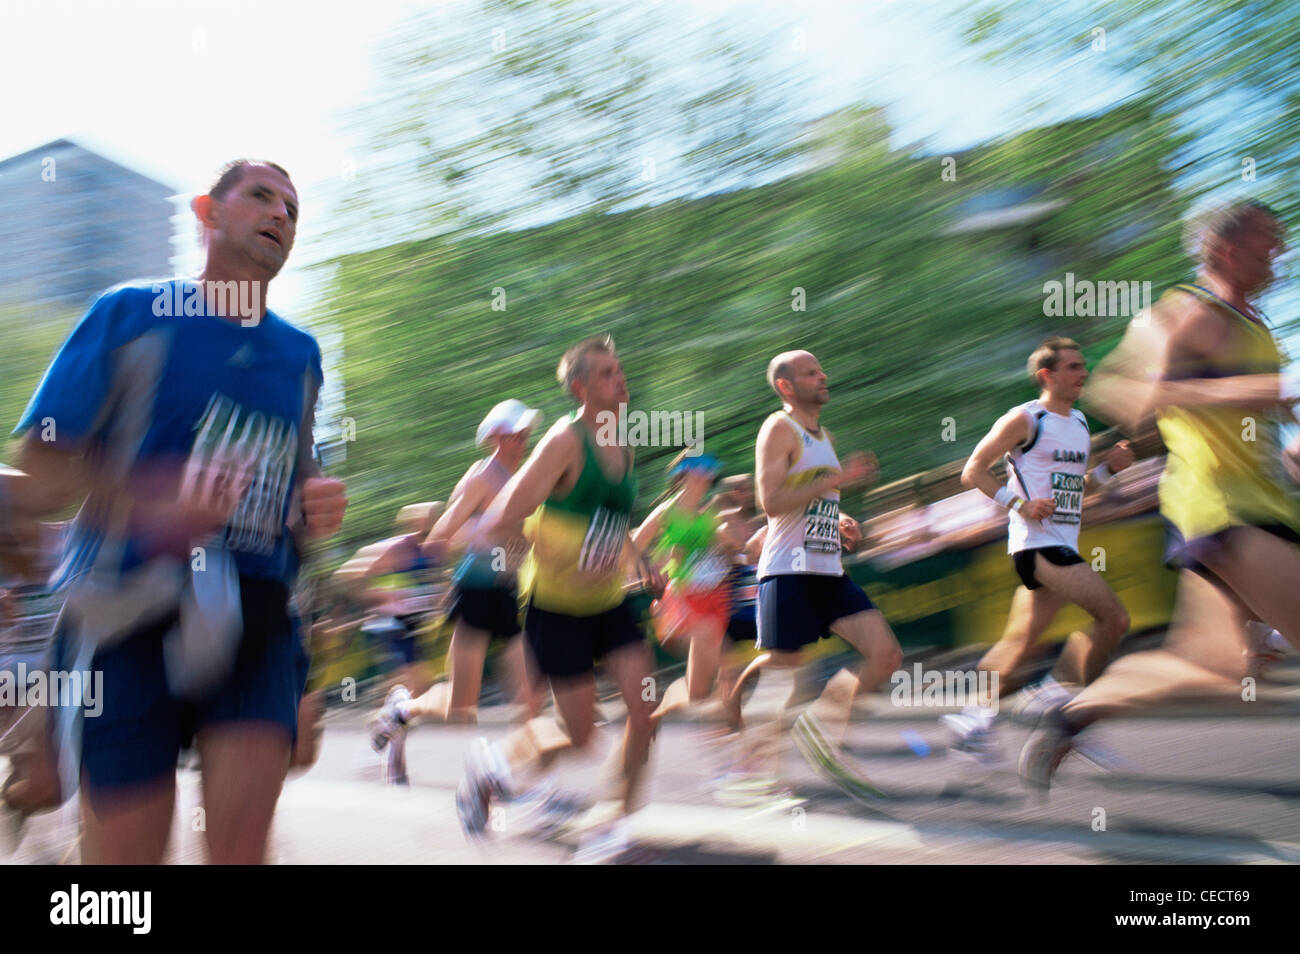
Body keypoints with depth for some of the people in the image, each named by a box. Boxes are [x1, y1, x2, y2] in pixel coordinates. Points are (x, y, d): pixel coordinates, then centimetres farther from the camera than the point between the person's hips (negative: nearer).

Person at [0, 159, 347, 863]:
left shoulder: (300, 354, 15)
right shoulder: (128, 315, 3)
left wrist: (317, 508, 1)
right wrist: (150, 504, -20)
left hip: (255, 616, 3)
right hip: (131, 612, -3)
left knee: (243, 841, -11)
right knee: (125, 848, 1)